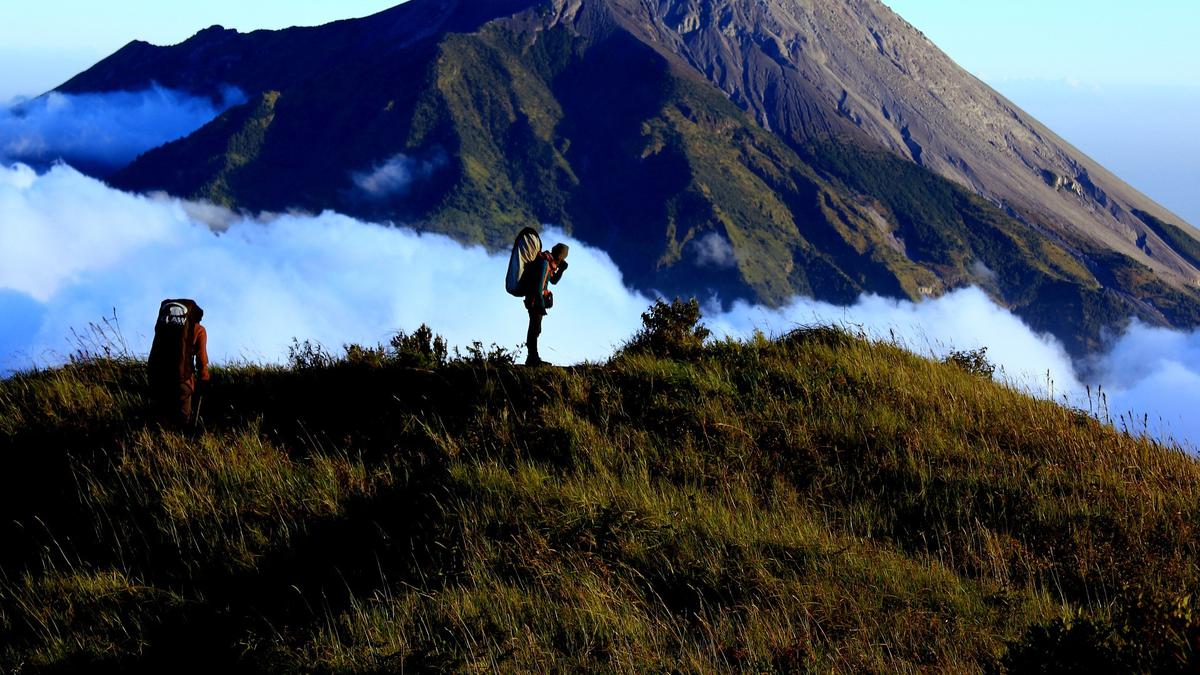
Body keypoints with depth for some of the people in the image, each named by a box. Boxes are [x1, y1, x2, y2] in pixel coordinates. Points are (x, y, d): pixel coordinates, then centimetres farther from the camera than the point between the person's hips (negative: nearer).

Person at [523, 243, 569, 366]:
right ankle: (533, 358, -10)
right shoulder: (544, 263, -17)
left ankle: (533, 358, 21)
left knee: (534, 329, 14)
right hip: (535, 300, -10)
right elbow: (539, 285, -24)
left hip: (536, 301, 10)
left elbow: (553, 281, 26)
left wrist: (561, 269, 10)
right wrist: (541, 304, -26)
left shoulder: (549, 263, 14)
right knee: (535, 329, -10)